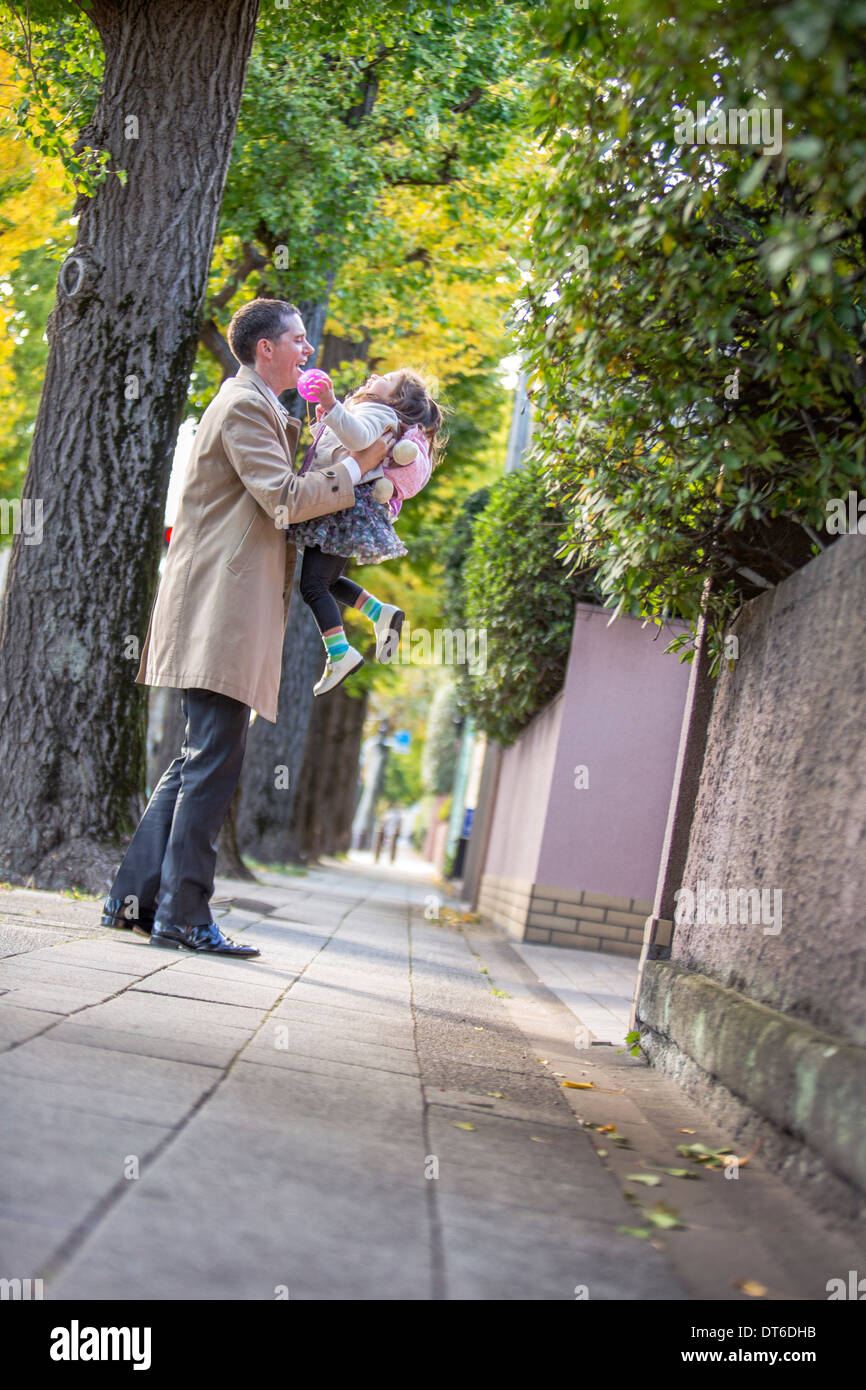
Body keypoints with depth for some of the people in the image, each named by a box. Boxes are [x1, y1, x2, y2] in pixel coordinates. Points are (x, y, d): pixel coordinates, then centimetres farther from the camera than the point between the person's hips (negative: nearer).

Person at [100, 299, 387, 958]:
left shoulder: (259, 408, 25)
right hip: (221, 606, -11)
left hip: (224, 609, 11)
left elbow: (278, 491, 26)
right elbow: (283, 498, -16)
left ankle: (135, 897, 13)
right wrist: (356, 468, -5)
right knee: (214, 760, -12)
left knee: (200, 761, 11)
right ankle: (183, 915, -11)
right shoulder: (244, 405, -8)